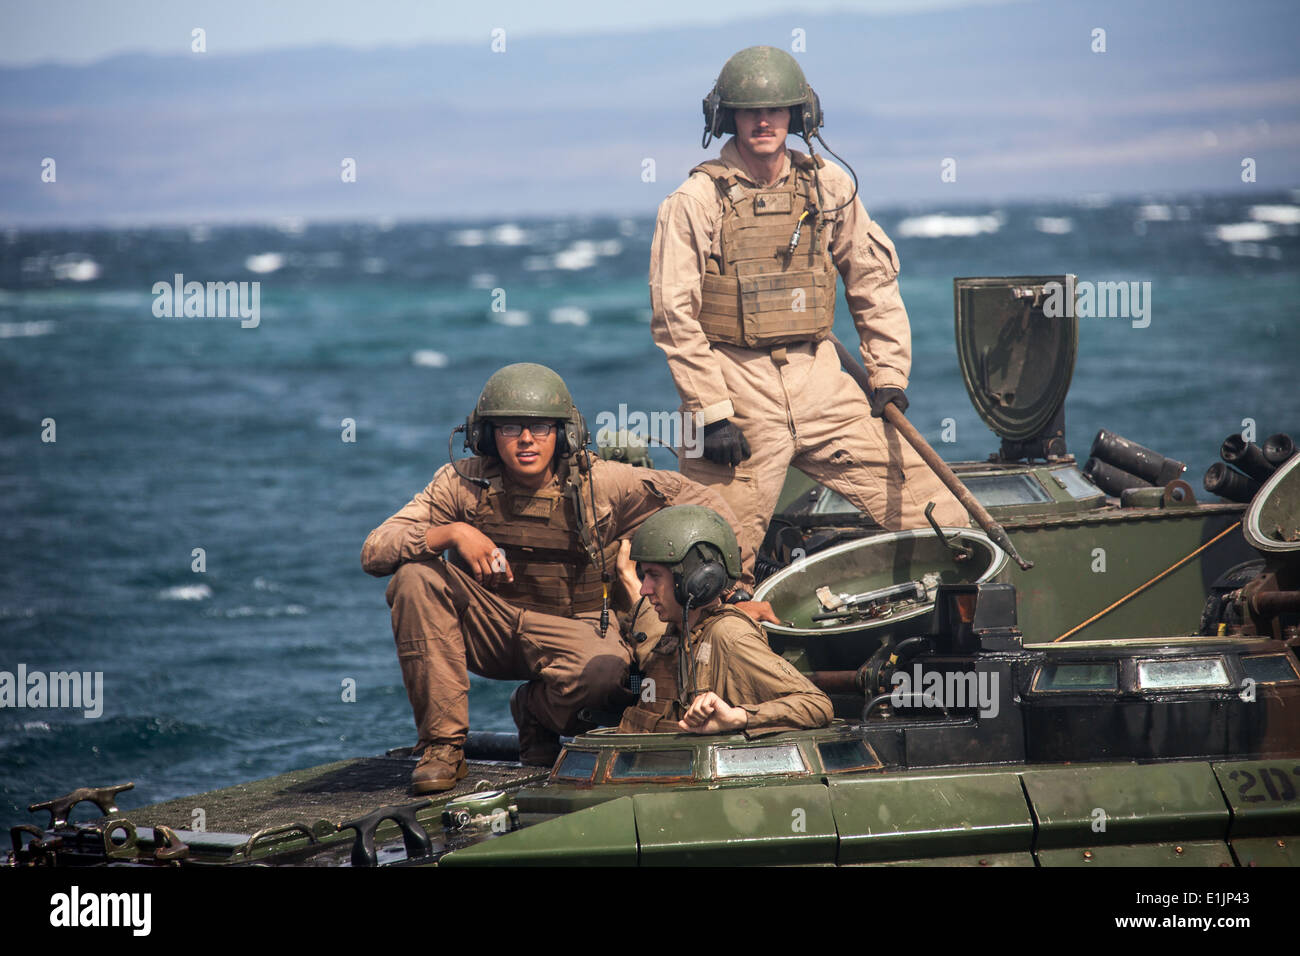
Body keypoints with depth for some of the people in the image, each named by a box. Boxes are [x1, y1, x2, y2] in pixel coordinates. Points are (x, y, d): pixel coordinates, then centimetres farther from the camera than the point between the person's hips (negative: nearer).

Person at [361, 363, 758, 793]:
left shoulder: (599, 484, -12)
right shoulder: (462, 484, -10)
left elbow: (702, 504, -3)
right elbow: (374, 553, -15)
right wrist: (451, 533, -30)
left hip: (574, 628, -1)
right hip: (488, 626, 2)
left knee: (605, 671, -37)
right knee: (416, 573, -27)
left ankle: (536, 710, 3)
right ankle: (442, 743, -19)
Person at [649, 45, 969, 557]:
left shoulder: (829, 187, 7)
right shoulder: (696, 201, -5)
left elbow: (874, 282, 15)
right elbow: (674, 315, -7)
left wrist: (889, 376, 6)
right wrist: (712, 413, -12)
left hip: (818, 380, 3)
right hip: (735, 384, -3)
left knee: (930, 505, -2)